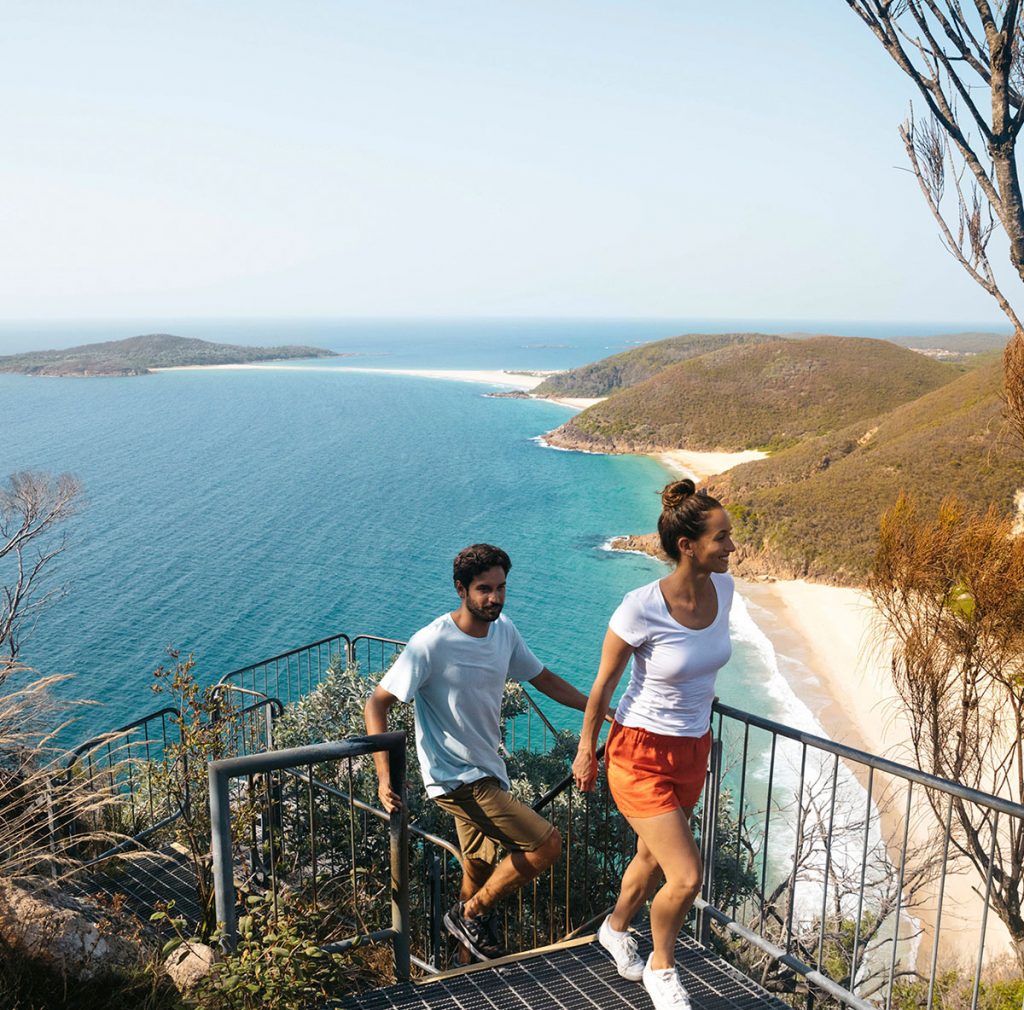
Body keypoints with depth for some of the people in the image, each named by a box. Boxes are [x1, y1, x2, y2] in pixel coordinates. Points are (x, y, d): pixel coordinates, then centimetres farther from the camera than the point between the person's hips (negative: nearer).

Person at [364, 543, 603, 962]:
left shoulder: (504, 630, -1)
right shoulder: (431, 644, -22)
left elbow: (544, 679, 12)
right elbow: (376, 705, -19)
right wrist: (384, 778, -29)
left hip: (486, 771, 7)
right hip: (456, 778, -7)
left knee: (481, 871, 22)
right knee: (547, 844, -14)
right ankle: (471, 913, 8)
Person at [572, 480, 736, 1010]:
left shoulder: (723, 588, -9)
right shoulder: (641, 608, -27)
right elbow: (603, 684, -13)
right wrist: (586, 750, -2)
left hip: (693, 749, 6)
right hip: (641, 753, -6)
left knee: (653, 857, 23)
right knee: (686, 878, -8)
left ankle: (615, 929, 53)